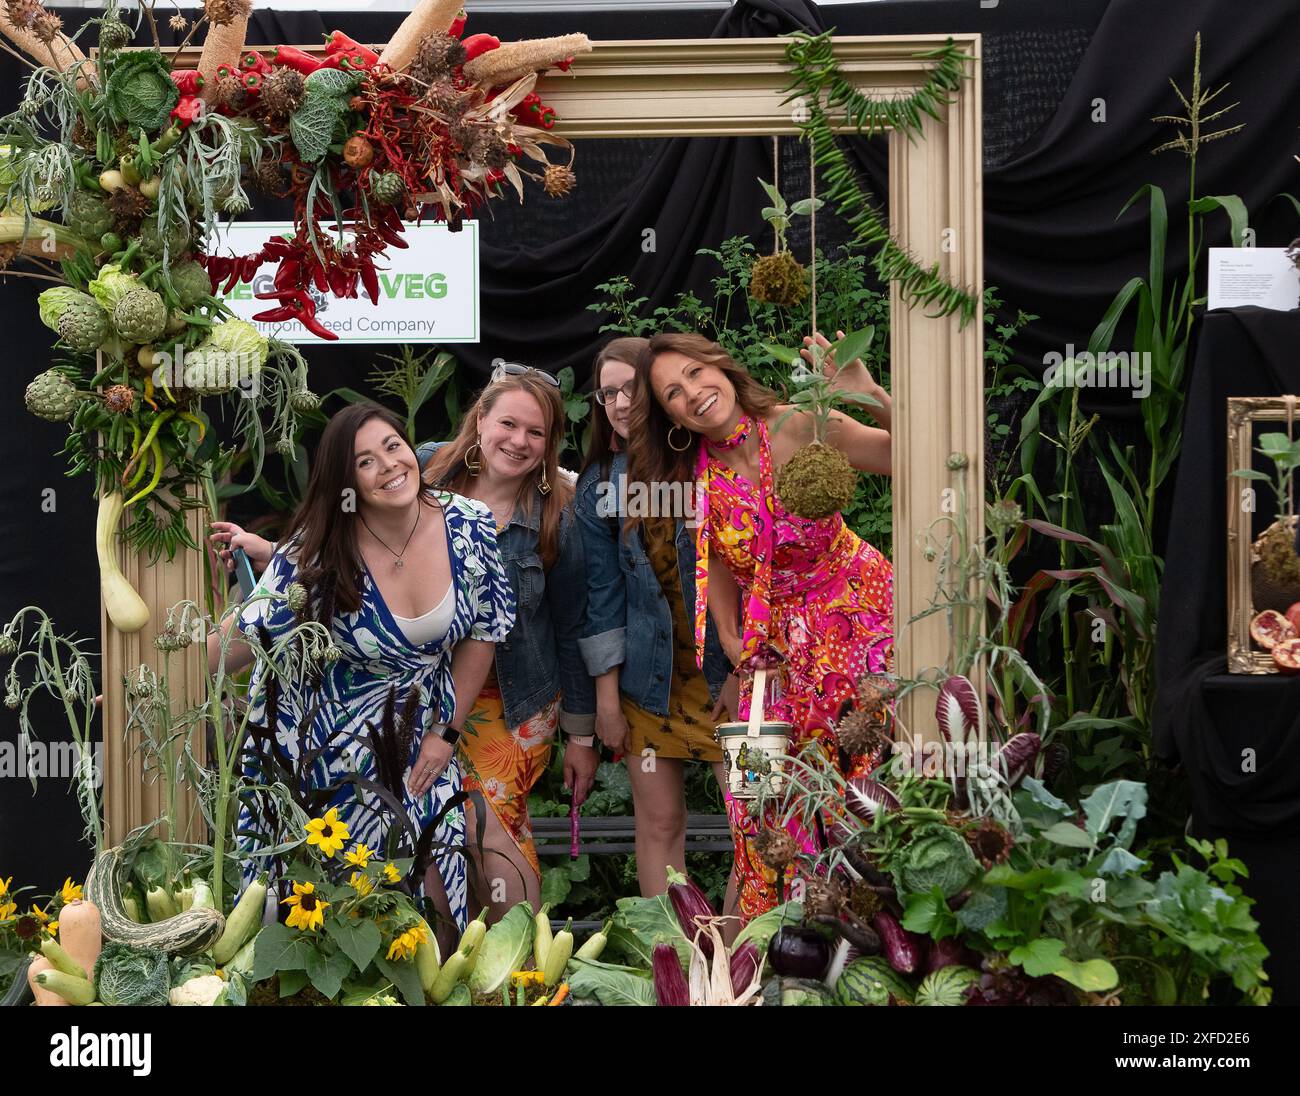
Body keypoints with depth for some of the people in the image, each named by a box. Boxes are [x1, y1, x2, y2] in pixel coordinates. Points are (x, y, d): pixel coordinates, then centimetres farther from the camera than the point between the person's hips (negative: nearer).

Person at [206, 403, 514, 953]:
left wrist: (447, 731, 2)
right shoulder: (320, 555, -20)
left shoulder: (470, 527, -12)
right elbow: (246, 636, -17)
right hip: (330, 740, -3)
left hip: (419, 735, 3)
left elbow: (483, 630, 1)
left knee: (432, 895, 5)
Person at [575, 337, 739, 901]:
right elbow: (602, 591, 6)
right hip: (649, 675, 2)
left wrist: (743, 669, -8)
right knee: (659, 821, 4)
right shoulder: (598, 486, 6)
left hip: (728, 666, -2)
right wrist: (606, 696, 1)